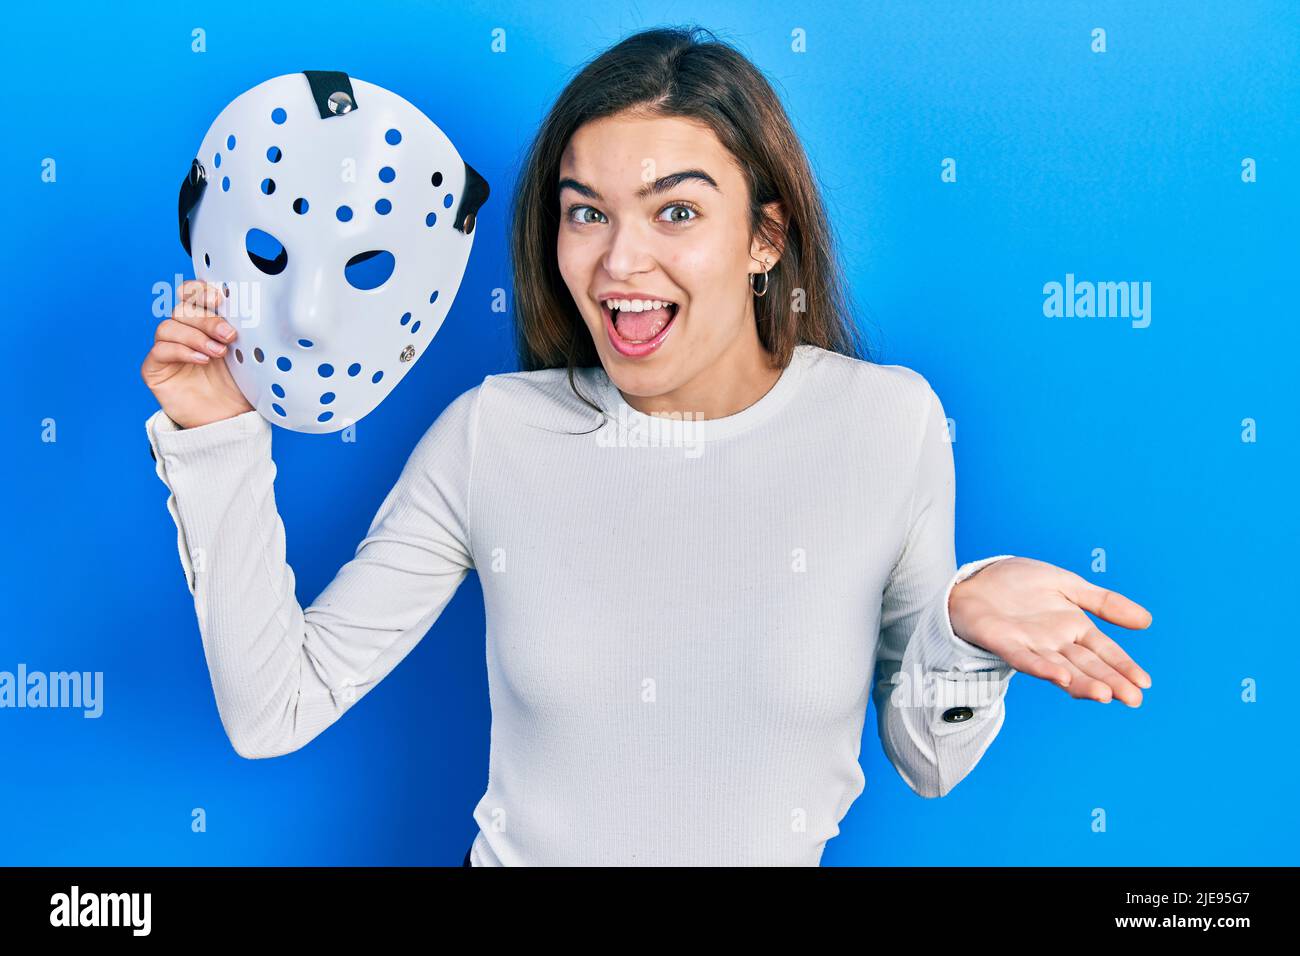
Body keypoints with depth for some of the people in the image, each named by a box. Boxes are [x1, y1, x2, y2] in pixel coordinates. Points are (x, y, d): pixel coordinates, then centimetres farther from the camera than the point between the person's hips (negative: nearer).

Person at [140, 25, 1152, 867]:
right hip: (521, 853, 1)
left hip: (781, 856, 0)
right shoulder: (492, 433, -13)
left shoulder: (888, 423, -13)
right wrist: (216, 436, -18)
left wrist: (962, 625, -23)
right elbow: (275, 708, -12)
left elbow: (925, 762, -4)